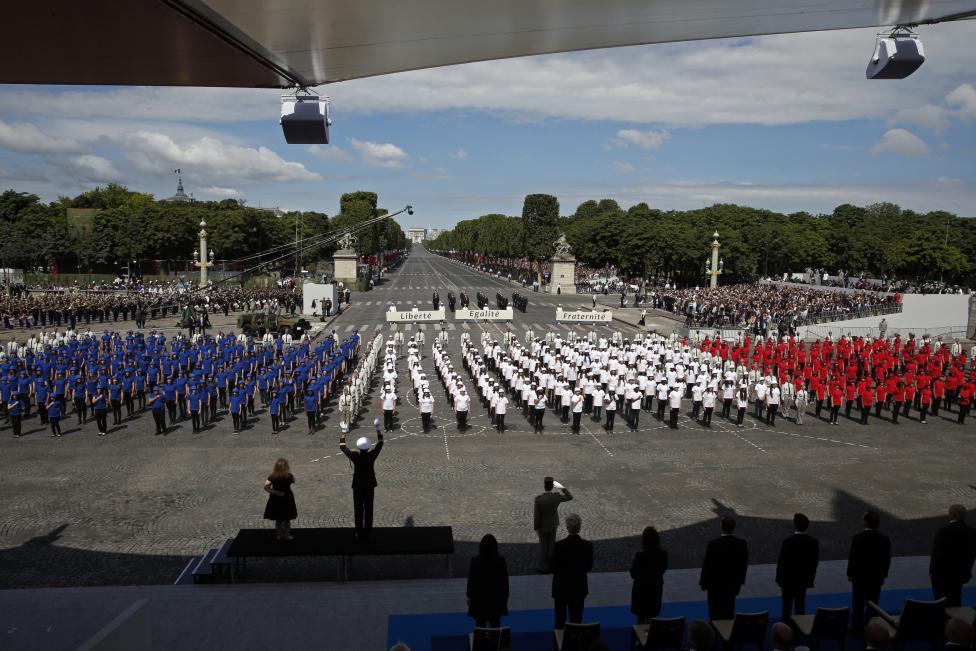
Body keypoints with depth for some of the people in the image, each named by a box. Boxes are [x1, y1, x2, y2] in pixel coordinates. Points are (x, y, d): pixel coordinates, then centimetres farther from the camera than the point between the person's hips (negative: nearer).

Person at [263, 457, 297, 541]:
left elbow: (266, 487, -21)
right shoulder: (289, 476, -17)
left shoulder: (272, 477, -15)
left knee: (278, 520, 17)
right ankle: (287, 535, 24)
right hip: (287, 500, -1)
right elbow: (293, 481, 5)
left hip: (275, 500, 1)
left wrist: (274, 492, -16)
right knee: (287, 520, 16)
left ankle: (280, 535, 25)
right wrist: (289, 472, 2)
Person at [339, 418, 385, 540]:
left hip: (358, 486, -1)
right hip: (370, 485, 1)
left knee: (358, 510, 9)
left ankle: (360, 533, 14)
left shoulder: (354, 456, -19)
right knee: (369, 509, 12)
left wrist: (343, 435, 13)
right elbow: (380, 444, 1)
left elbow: (342, 447, -3)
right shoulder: (372, 455, -16)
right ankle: (367, 532, 19)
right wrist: (378, 430, 10)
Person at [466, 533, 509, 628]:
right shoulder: (501, 560, -12)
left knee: (480, 624, 10)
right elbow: (505, 579, -4)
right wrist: (505, 595, 8)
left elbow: (471, 580, -9)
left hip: (479, 597, -1)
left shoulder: (475, 561, -16)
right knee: (495, 623, 14)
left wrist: (469, 596, 3)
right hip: (496, 597, 1)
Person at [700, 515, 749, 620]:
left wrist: (703, 582, -1)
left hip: (715, 584, -3)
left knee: (715, 613, 11)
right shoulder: (742, 544, -13)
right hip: (732, 584, 3)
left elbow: (707, 565, -15)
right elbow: (744, 564, -1)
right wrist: (740, 581, 15)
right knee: (729, 612, 19)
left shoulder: (714, 544, -24)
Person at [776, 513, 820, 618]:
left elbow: (781, 562, -15)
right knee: (800, 605, 16)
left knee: (787, 606, 8)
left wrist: (779, 579, -2)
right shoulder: (813, 542, -9)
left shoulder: (787, 542, -23)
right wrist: (811, 578, 13)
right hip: (804, 579, 4)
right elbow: (815, 562, 0)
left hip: (788, 579, -4)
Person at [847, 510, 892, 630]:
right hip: (876, 577, 2)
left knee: (858, 602, 11)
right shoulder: (884, 539, -11)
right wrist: (883, 575, 12)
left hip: (859, 575, -2)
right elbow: (887, 559, -2)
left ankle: (857, 625, 20)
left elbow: (853, 558, -14)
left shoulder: (858, 538, -20)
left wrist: (850, 573, 0)